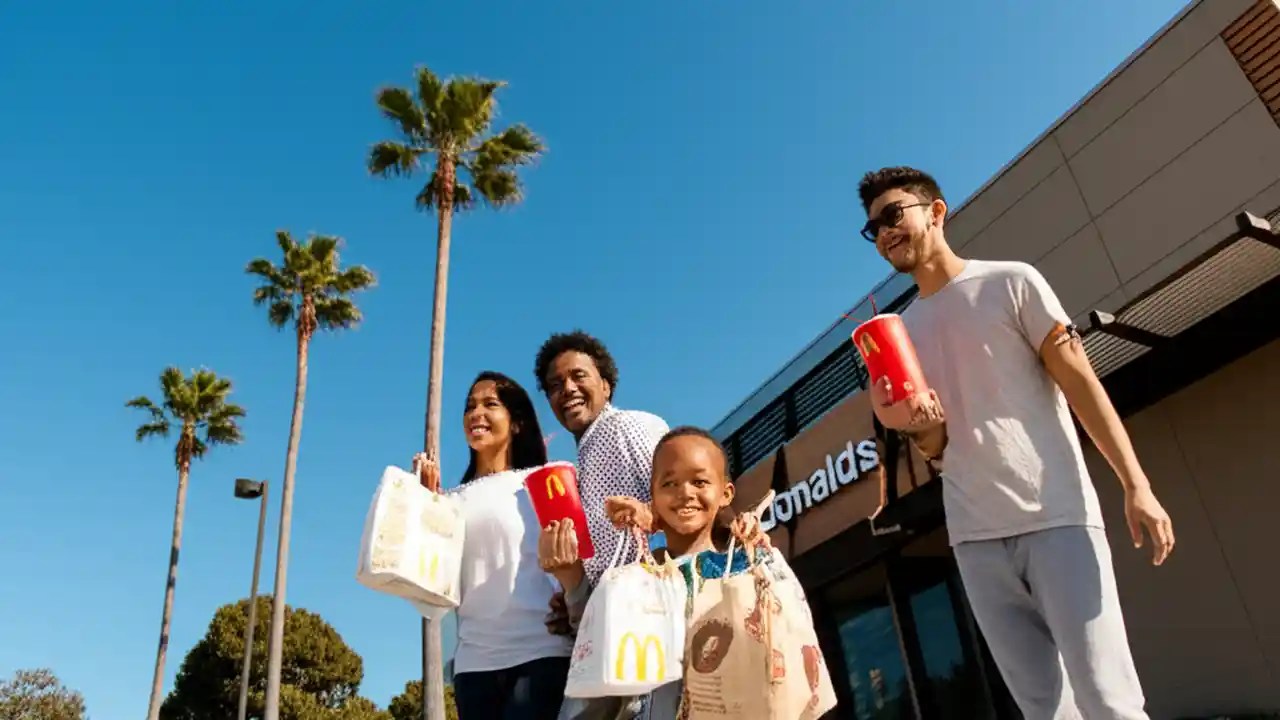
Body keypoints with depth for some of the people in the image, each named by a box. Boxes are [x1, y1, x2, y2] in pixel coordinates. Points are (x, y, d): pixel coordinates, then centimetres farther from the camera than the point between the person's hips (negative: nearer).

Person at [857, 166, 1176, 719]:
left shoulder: (1010, 283, 3)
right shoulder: (898, 333, 14)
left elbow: (1081, 384, -1)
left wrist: (1136, 485, -10)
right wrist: (912, 425, -9)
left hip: (1056, 517, -4)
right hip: (975, 537, 4)